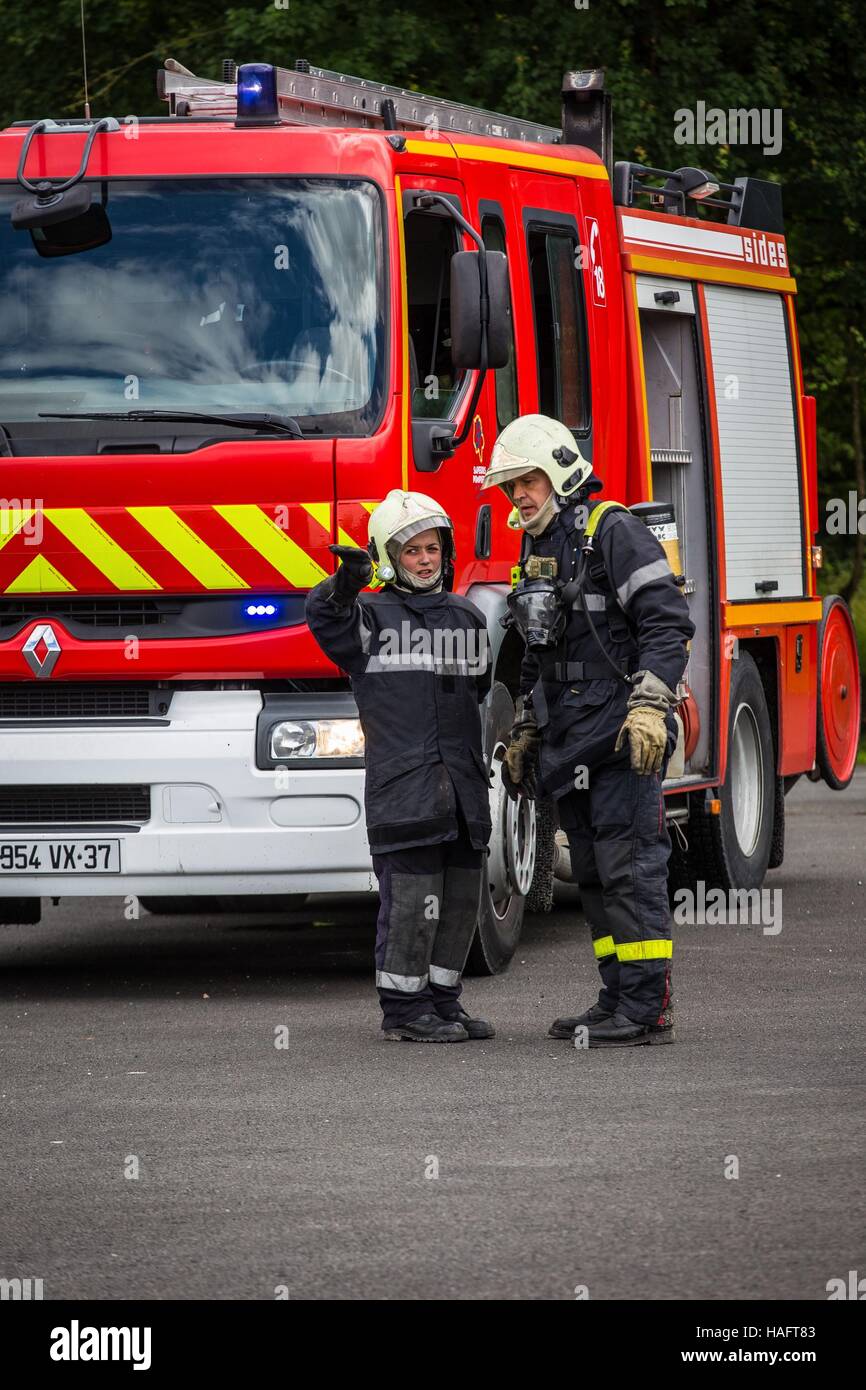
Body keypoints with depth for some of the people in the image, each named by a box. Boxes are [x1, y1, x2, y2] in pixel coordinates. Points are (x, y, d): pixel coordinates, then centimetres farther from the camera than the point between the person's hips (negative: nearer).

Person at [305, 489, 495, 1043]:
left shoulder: (468, 618, 16)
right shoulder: (372, 617, 0)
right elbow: (327, 620, -20)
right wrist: (346, 584, -40)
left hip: (462, 784, 6)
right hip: (402, 784, -6)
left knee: (460, 898, 9)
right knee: (412, 897, -6)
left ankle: (443, 998, 19)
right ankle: (404, 1007, 0)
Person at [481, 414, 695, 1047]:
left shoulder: (613, 531, -10)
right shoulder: (540, 550, 18)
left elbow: (669, 622, -18)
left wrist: (650, 707, -27)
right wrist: (525, 734, 25)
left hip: (621, 736, -9)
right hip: (570, 743, 9)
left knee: (629, 869, -11)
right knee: (594, 874, 10)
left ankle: (648, 1011, -11)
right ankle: (619, 1001, 15)